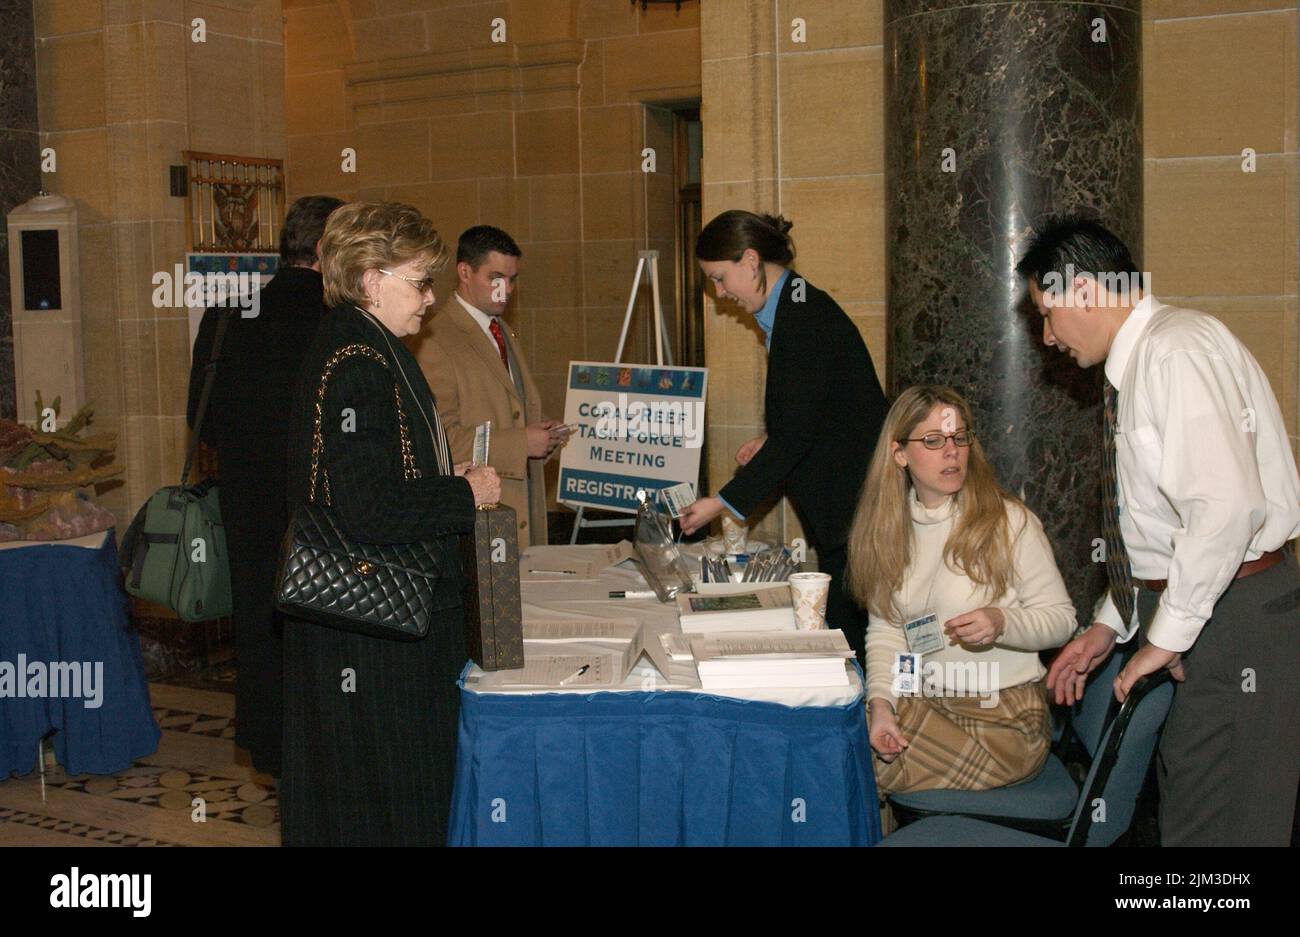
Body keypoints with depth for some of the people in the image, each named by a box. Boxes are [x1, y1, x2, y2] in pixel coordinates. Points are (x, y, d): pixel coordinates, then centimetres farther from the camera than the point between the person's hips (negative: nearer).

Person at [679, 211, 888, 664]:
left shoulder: (805, 319, -18)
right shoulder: (791, 311, 13)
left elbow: (796, 433, -20)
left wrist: (724, 503, -17)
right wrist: (770, 441, 8)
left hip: (855, 501, -10)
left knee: (847, 630, -6)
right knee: (839, 630, 11)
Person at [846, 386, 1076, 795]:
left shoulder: (1009, 521, -8)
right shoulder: (887, 529, 6)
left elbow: (1061, 617, -5)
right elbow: (884, 630, 3)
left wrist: (1002, 622, -26)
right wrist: (882, 703, -13)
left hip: (1004, 714, -5)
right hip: (922, 701, 5)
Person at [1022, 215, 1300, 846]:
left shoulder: (1176, 350, -15)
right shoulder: (1137, 361, 16)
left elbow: (1226, 504, -27)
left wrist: (1165, 635, -19)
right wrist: (1110, 625, 19)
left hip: (1232, 619, -10)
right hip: (1186, 615, 10)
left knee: (1214, 825, -5)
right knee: (1180, 814, 14)